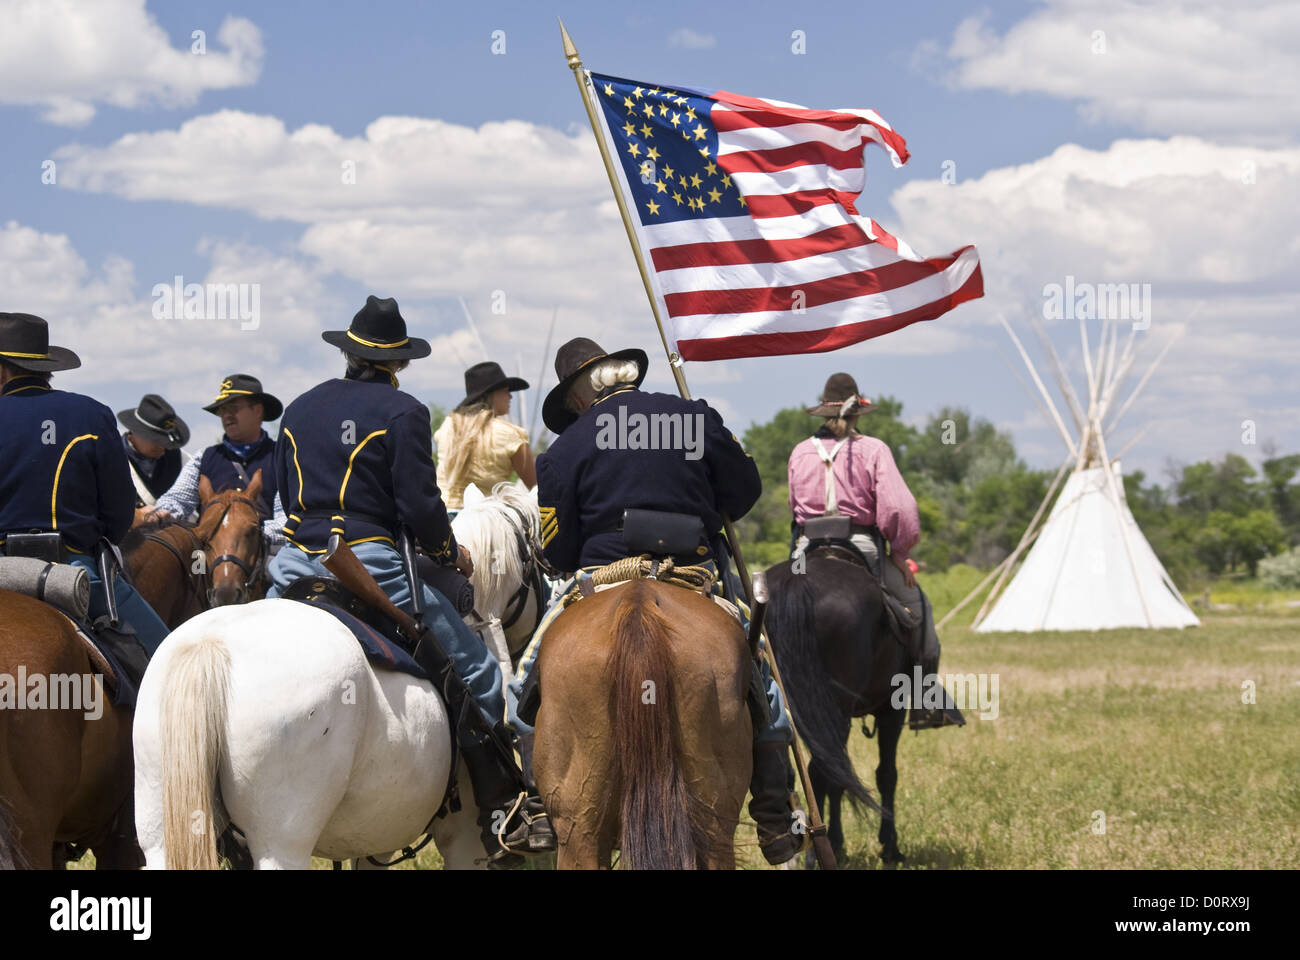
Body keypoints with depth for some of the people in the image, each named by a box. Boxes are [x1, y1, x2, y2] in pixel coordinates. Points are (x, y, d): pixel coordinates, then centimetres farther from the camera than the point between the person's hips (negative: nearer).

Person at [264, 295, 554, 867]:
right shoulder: (402, 413, -4)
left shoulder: (299, 410, 14)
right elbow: (420, 505, -9)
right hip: (371, 567, -5)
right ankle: (504, 816, -2)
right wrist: (450, 554, 8)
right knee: (474, 670, 3)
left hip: (295, 567, 5)